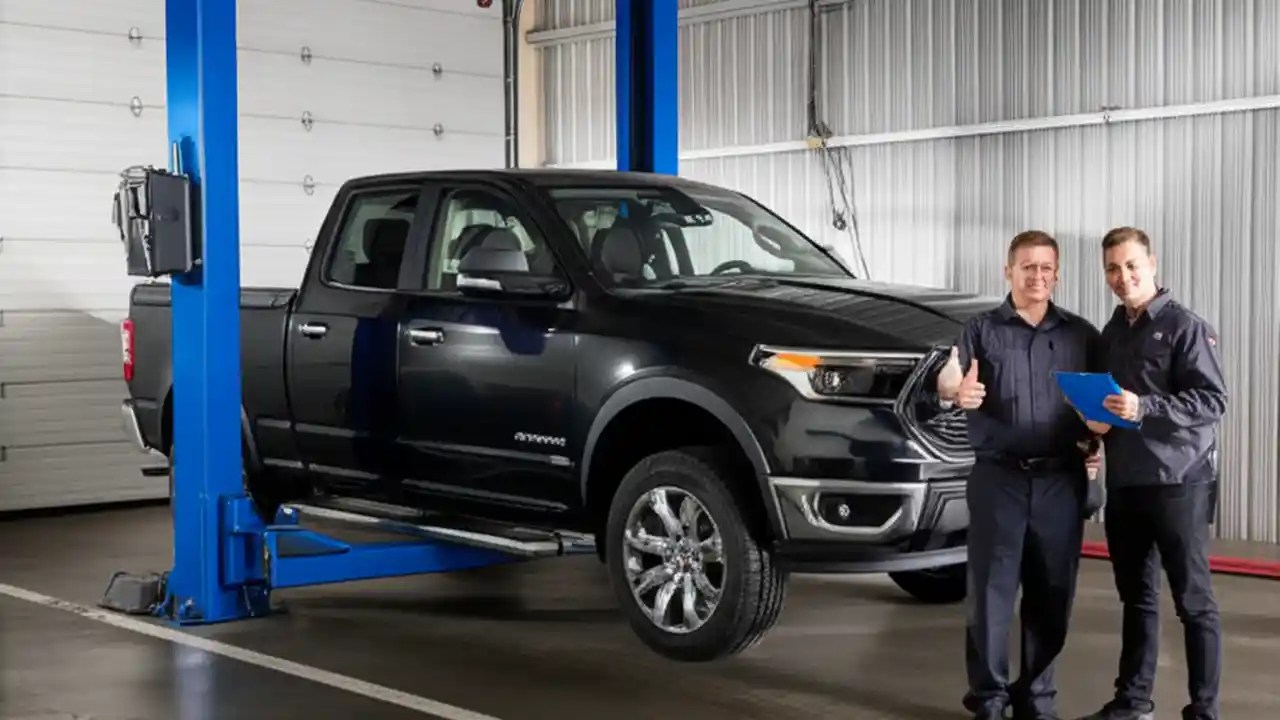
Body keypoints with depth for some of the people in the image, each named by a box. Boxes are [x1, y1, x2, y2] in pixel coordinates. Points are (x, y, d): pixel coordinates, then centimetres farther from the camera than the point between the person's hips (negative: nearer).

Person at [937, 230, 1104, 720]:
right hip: (998, 479, -2)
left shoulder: (1081, 334, 11)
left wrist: (1095, 446, -3)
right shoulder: (982, 330, 5)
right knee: (990, 591, -2)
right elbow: (948, 384, -6)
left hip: (1061, 482, 2)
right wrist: (956, 391, -29)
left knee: (1051, 594, 5)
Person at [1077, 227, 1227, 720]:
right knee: (1136, 596, 13)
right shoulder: (1110, 333, 15)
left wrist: (1144, 408, -24)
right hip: (1123, 484, 7)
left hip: (1177, 481, -7)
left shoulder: (1185, 326, -6)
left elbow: (1213, 400, -14)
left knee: (1193, 600, -2)